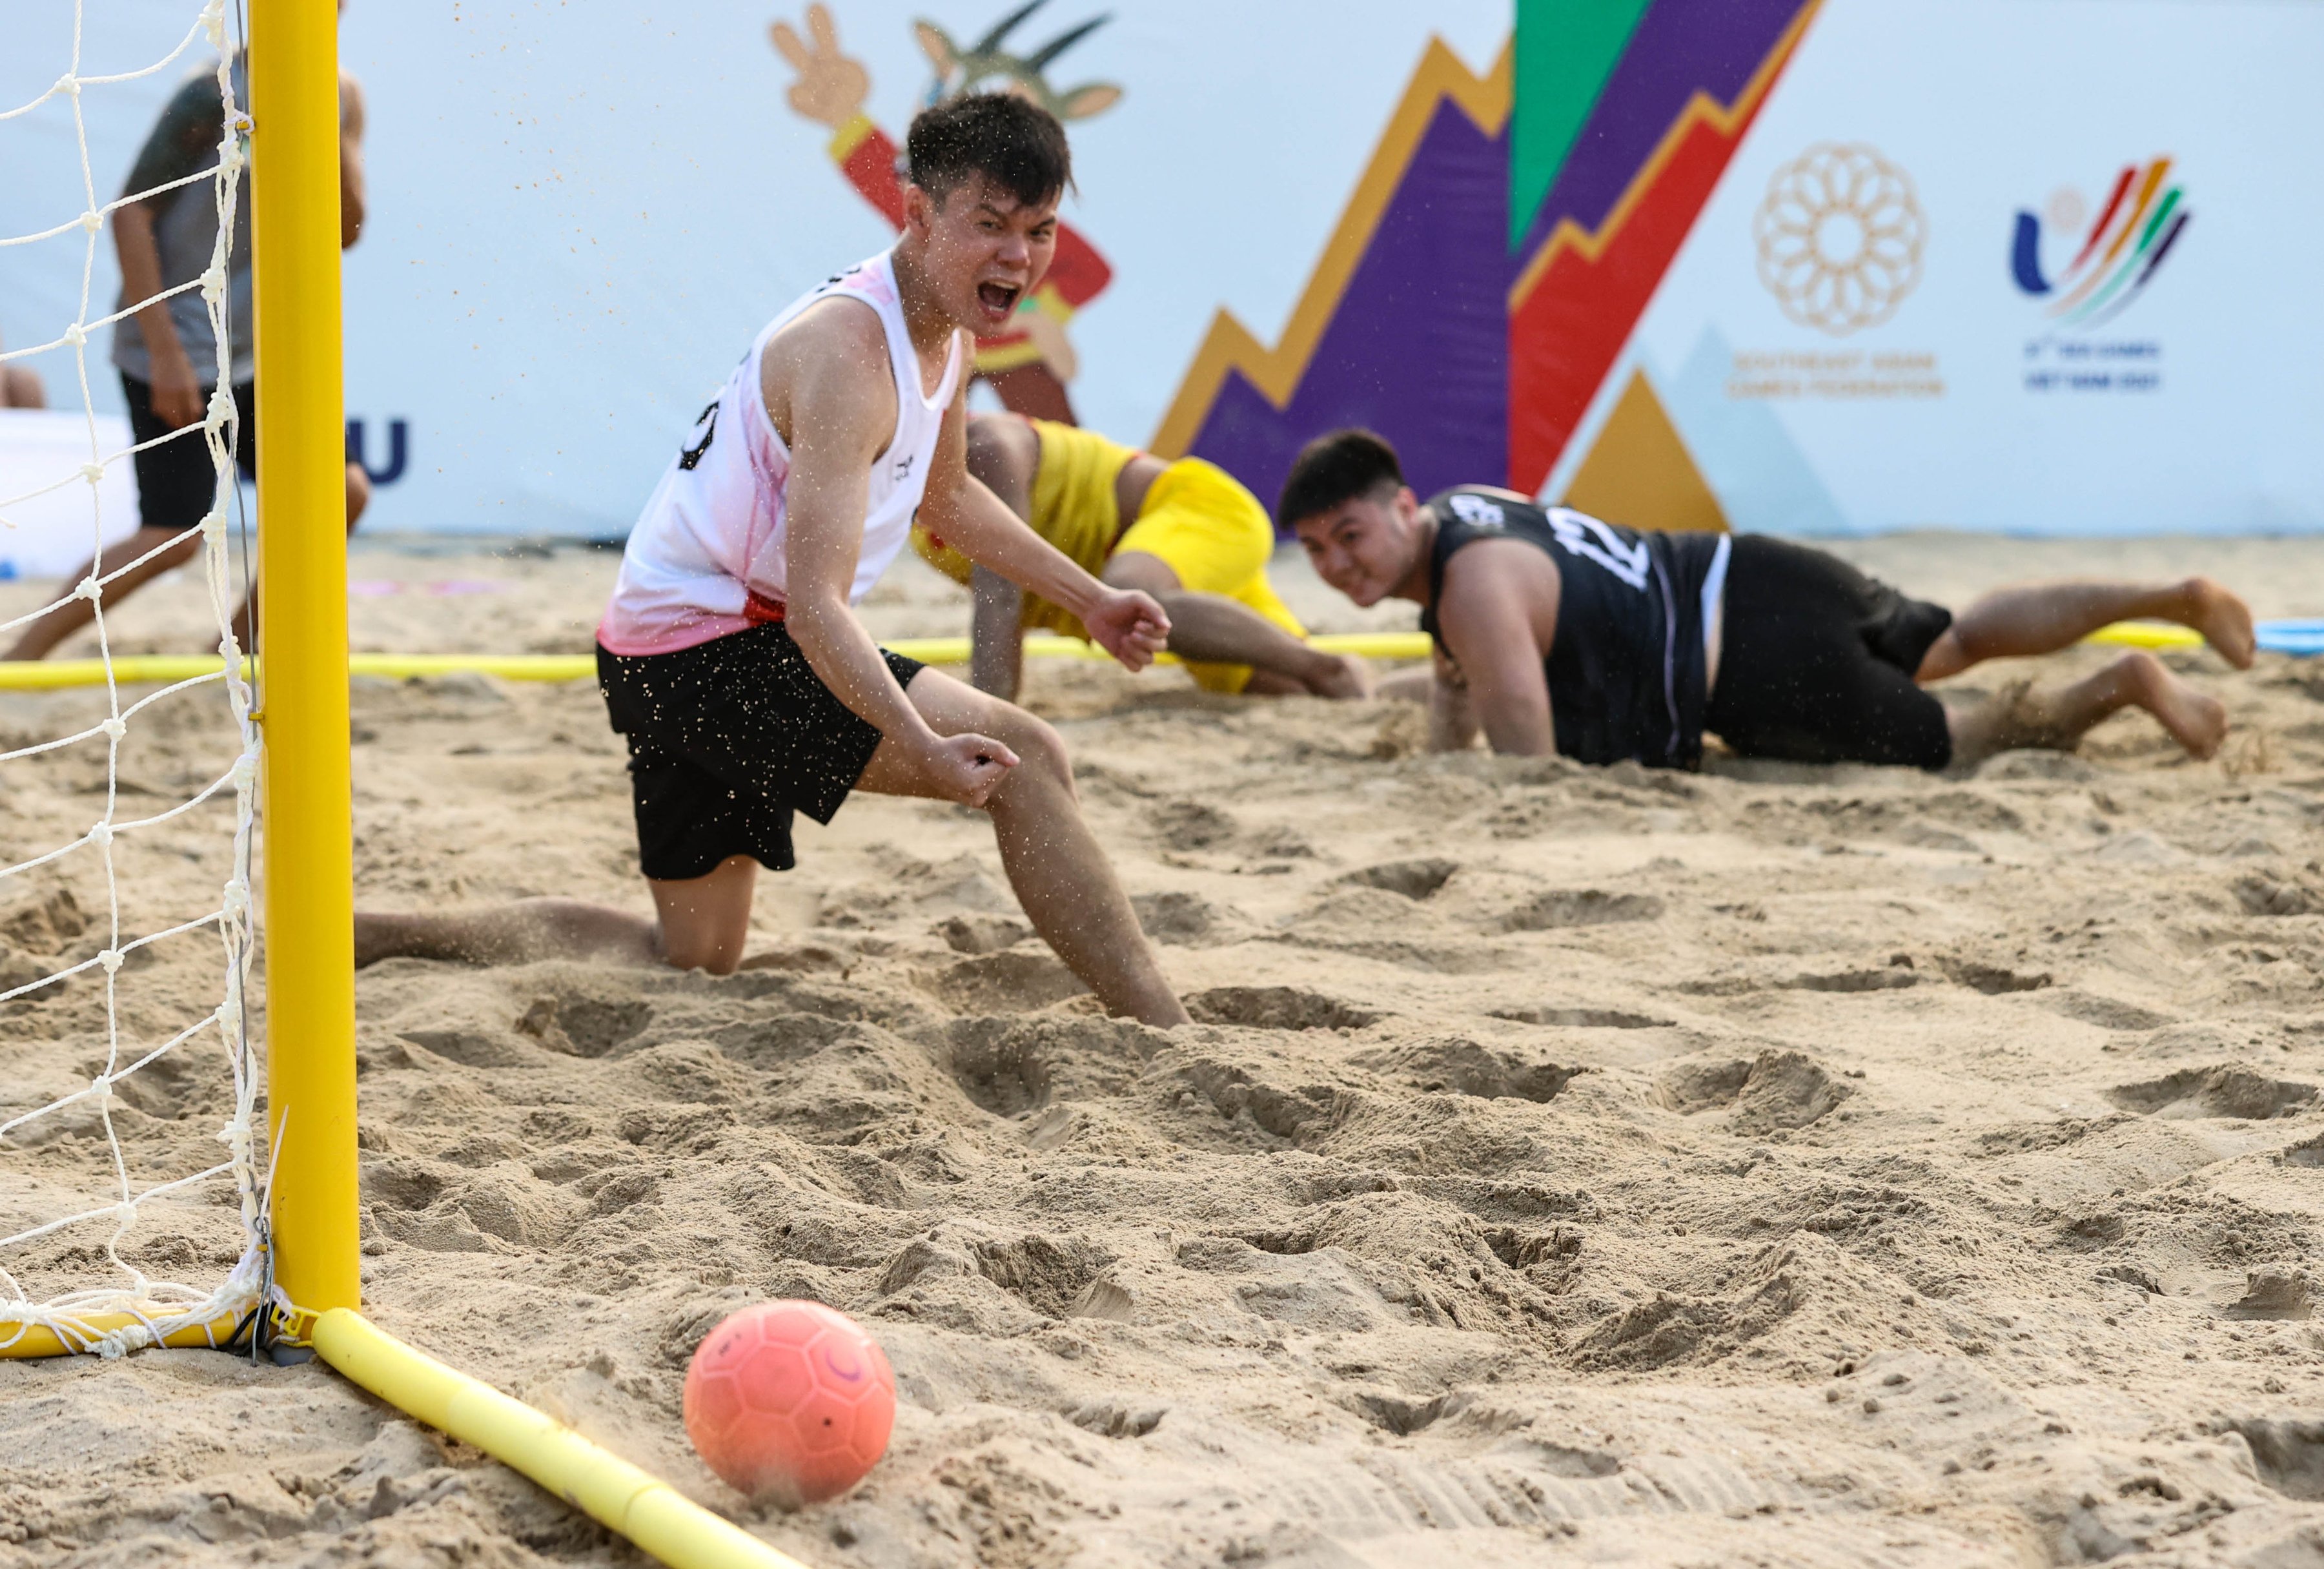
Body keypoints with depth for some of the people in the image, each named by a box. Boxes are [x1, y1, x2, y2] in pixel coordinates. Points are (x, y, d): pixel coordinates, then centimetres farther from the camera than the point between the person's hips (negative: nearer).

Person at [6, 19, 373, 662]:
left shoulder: (341, 96, 7)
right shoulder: (219, 94, -15)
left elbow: (346, 231, 7)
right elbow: (131, 213, -15)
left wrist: (337, 148, -13)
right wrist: (166, 352, -19)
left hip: (247, 360, 8)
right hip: (175, 353, -8)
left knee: (342, 493, 8)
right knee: (172, 536, -15)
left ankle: (245, 642, 23)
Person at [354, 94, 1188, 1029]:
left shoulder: (946, 327, 5)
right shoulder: (848, 350, -26)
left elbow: (945, 495, 27)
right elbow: (817, 605, -34)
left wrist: (1088, 600, 25)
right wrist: (926, 747, -46)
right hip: (705, 646, -10)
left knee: (695, 959, 21)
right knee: (1021, 756, -20)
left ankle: (369, 939, 24)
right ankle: (1170, 1044, -16)